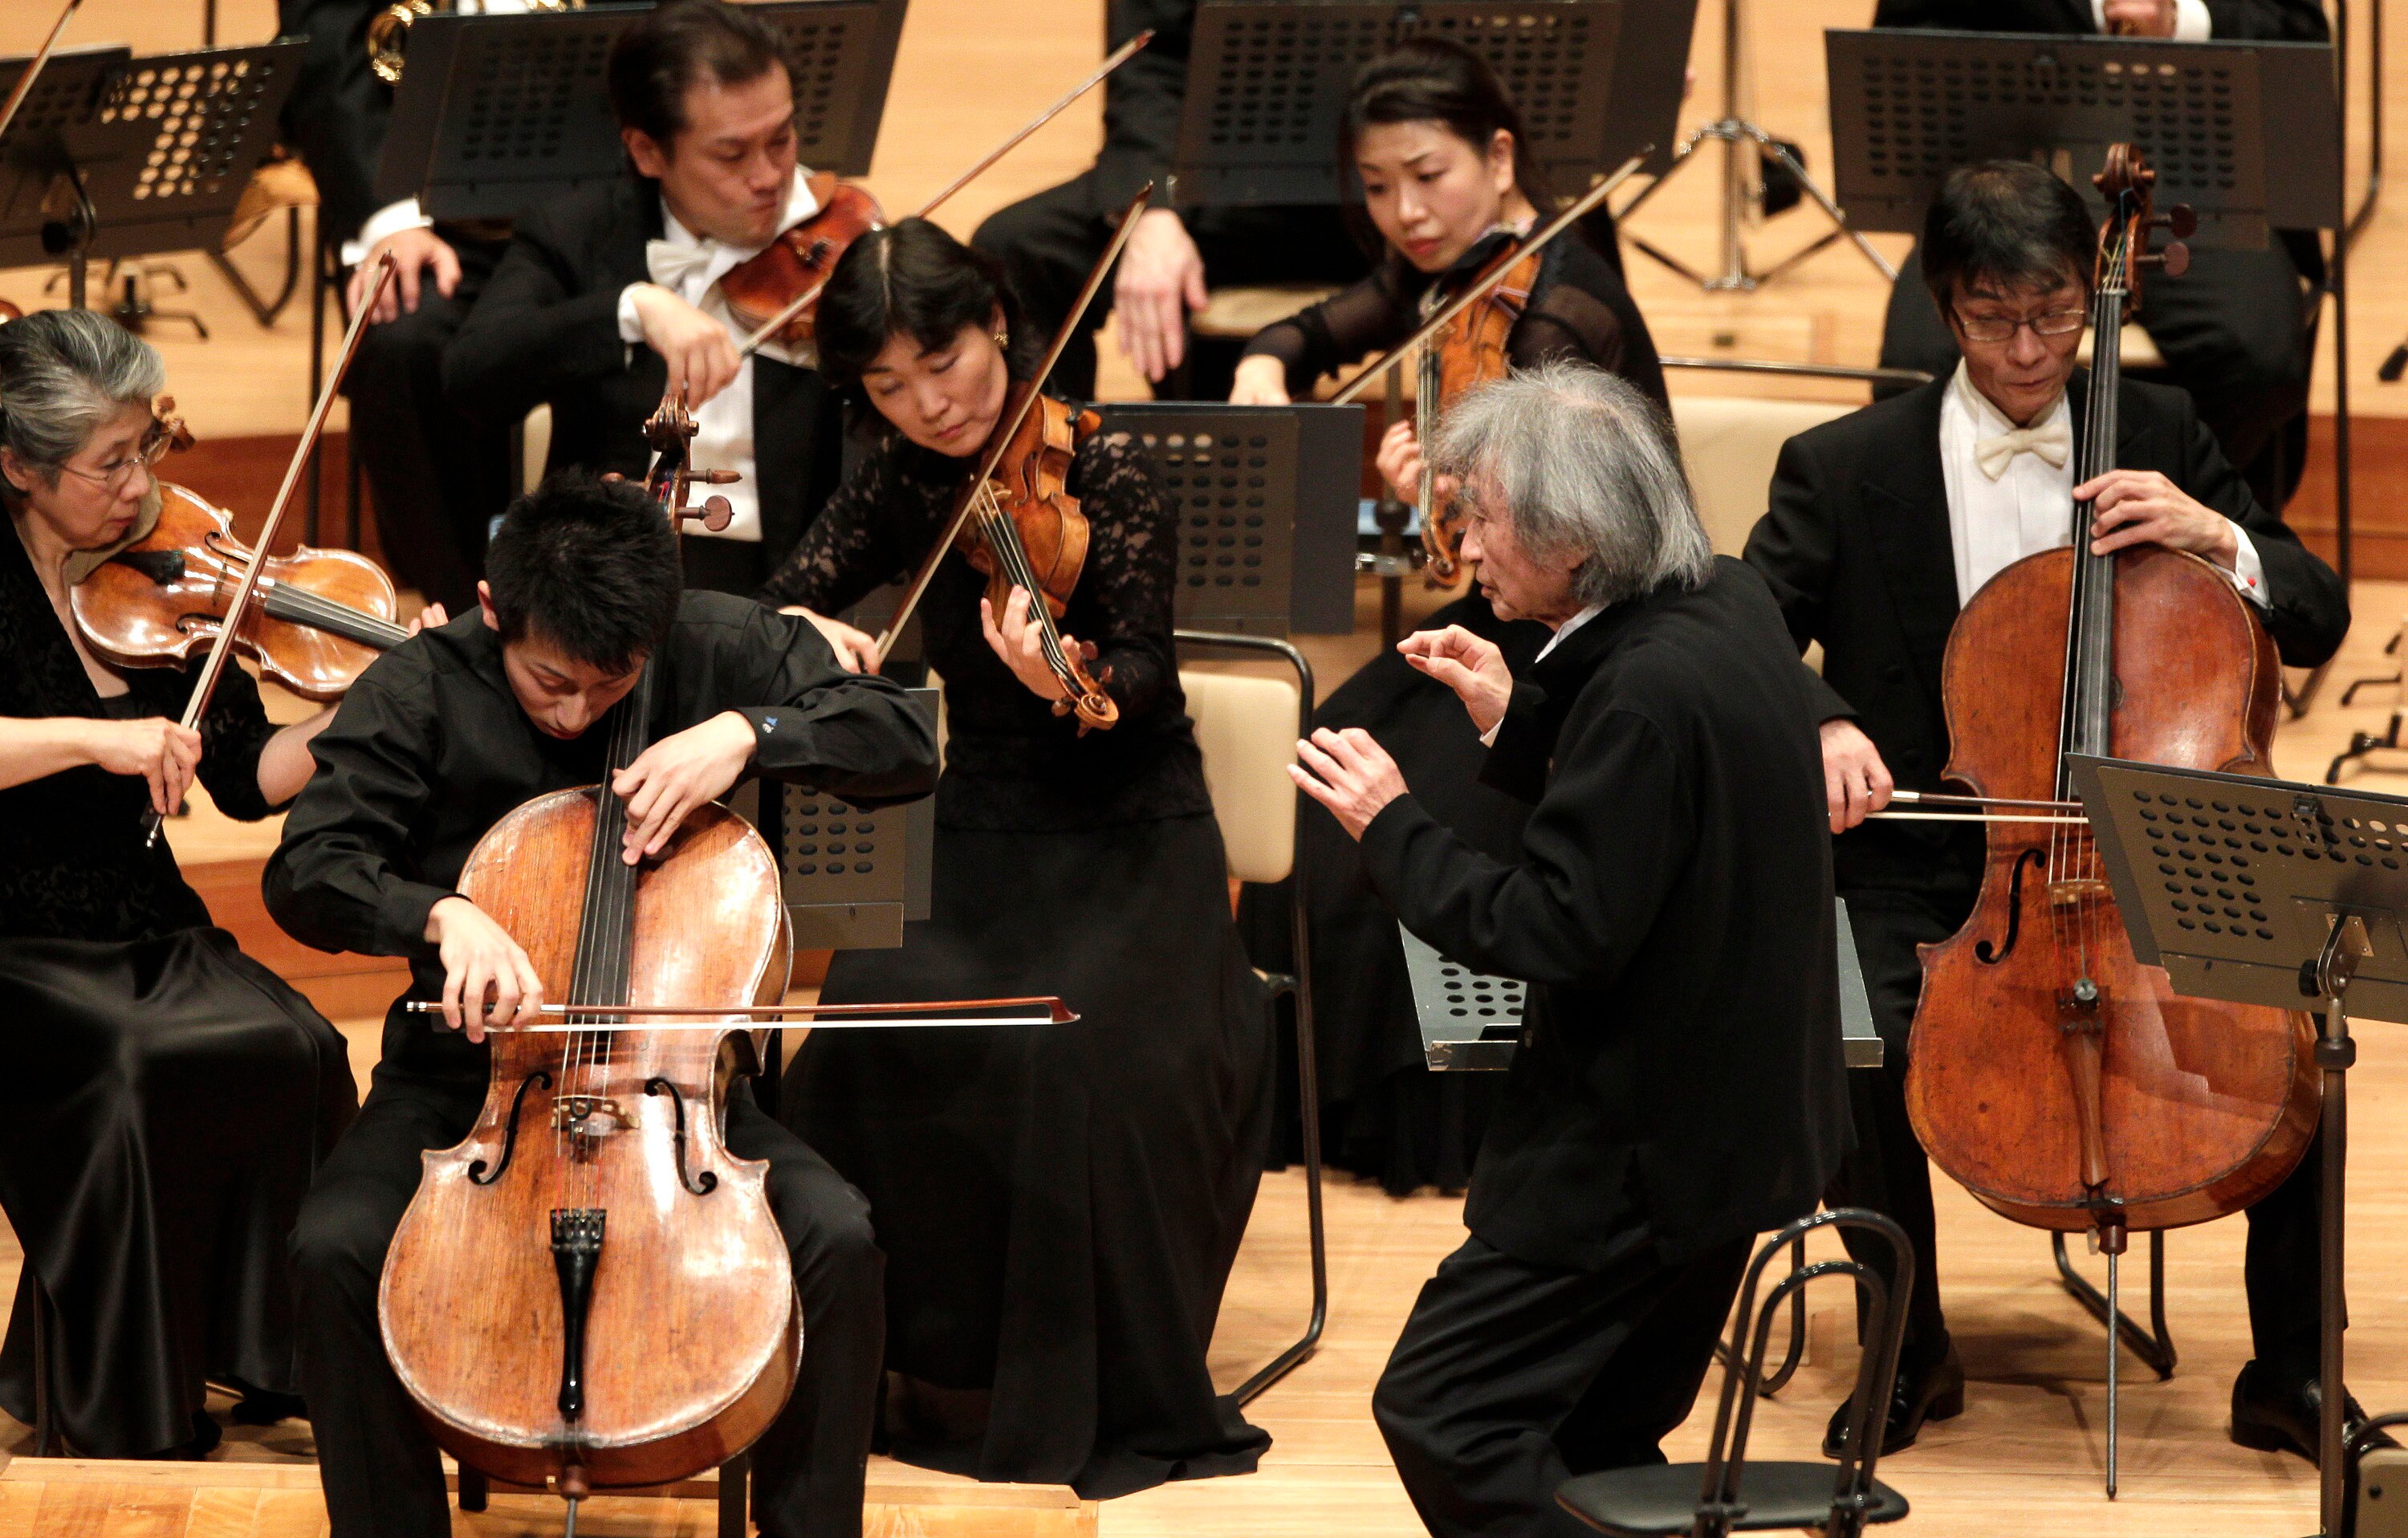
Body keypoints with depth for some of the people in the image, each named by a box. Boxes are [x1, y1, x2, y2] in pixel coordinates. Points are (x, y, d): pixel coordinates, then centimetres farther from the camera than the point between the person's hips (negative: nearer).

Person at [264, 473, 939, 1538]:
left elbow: (907, 747, -6)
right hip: (467, 1076, 0)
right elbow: (306, 872, -14)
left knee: (836, 1239, -26)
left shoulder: (723, 650, -4)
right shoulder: (425, 690, -8)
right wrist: (440, 916, -34)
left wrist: (748, 732, -22)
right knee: (336, 1247, -28)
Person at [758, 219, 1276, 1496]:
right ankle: (931, 1357, -12)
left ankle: (1107, 1401, -15)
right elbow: (785, 602, 7)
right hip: (980, 846, 4)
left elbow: (1145, 682, -18)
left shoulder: (1103, 473, -10)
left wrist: (1070, 681, -40)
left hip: (1130, 855, -4)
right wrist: (812, 632, -16)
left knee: (1073, 1052, -32)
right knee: (874, 1013, -26)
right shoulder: (905, 482, 4)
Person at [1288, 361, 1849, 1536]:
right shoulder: (1728, 604, 4)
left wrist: (1392, 826, -15)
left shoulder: (1648, 692, -27)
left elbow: (1557, 933, -26)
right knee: (1597, 1438, 19)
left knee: (1441, 1410, -6)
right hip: (1732, 1114, 10)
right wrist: (1518, 722, 7)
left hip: (1644, 1150, -10)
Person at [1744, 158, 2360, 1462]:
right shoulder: (1846, 469, 1)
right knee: (1851, 1052, -30)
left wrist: (2218, 539, -11)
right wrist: (1826, 723, -26)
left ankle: (2290, 1370, -5)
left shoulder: (2160, 436, 8)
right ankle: (1910, 1347, -4)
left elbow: (2317, 622, 9)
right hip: (1928, 876, -1)